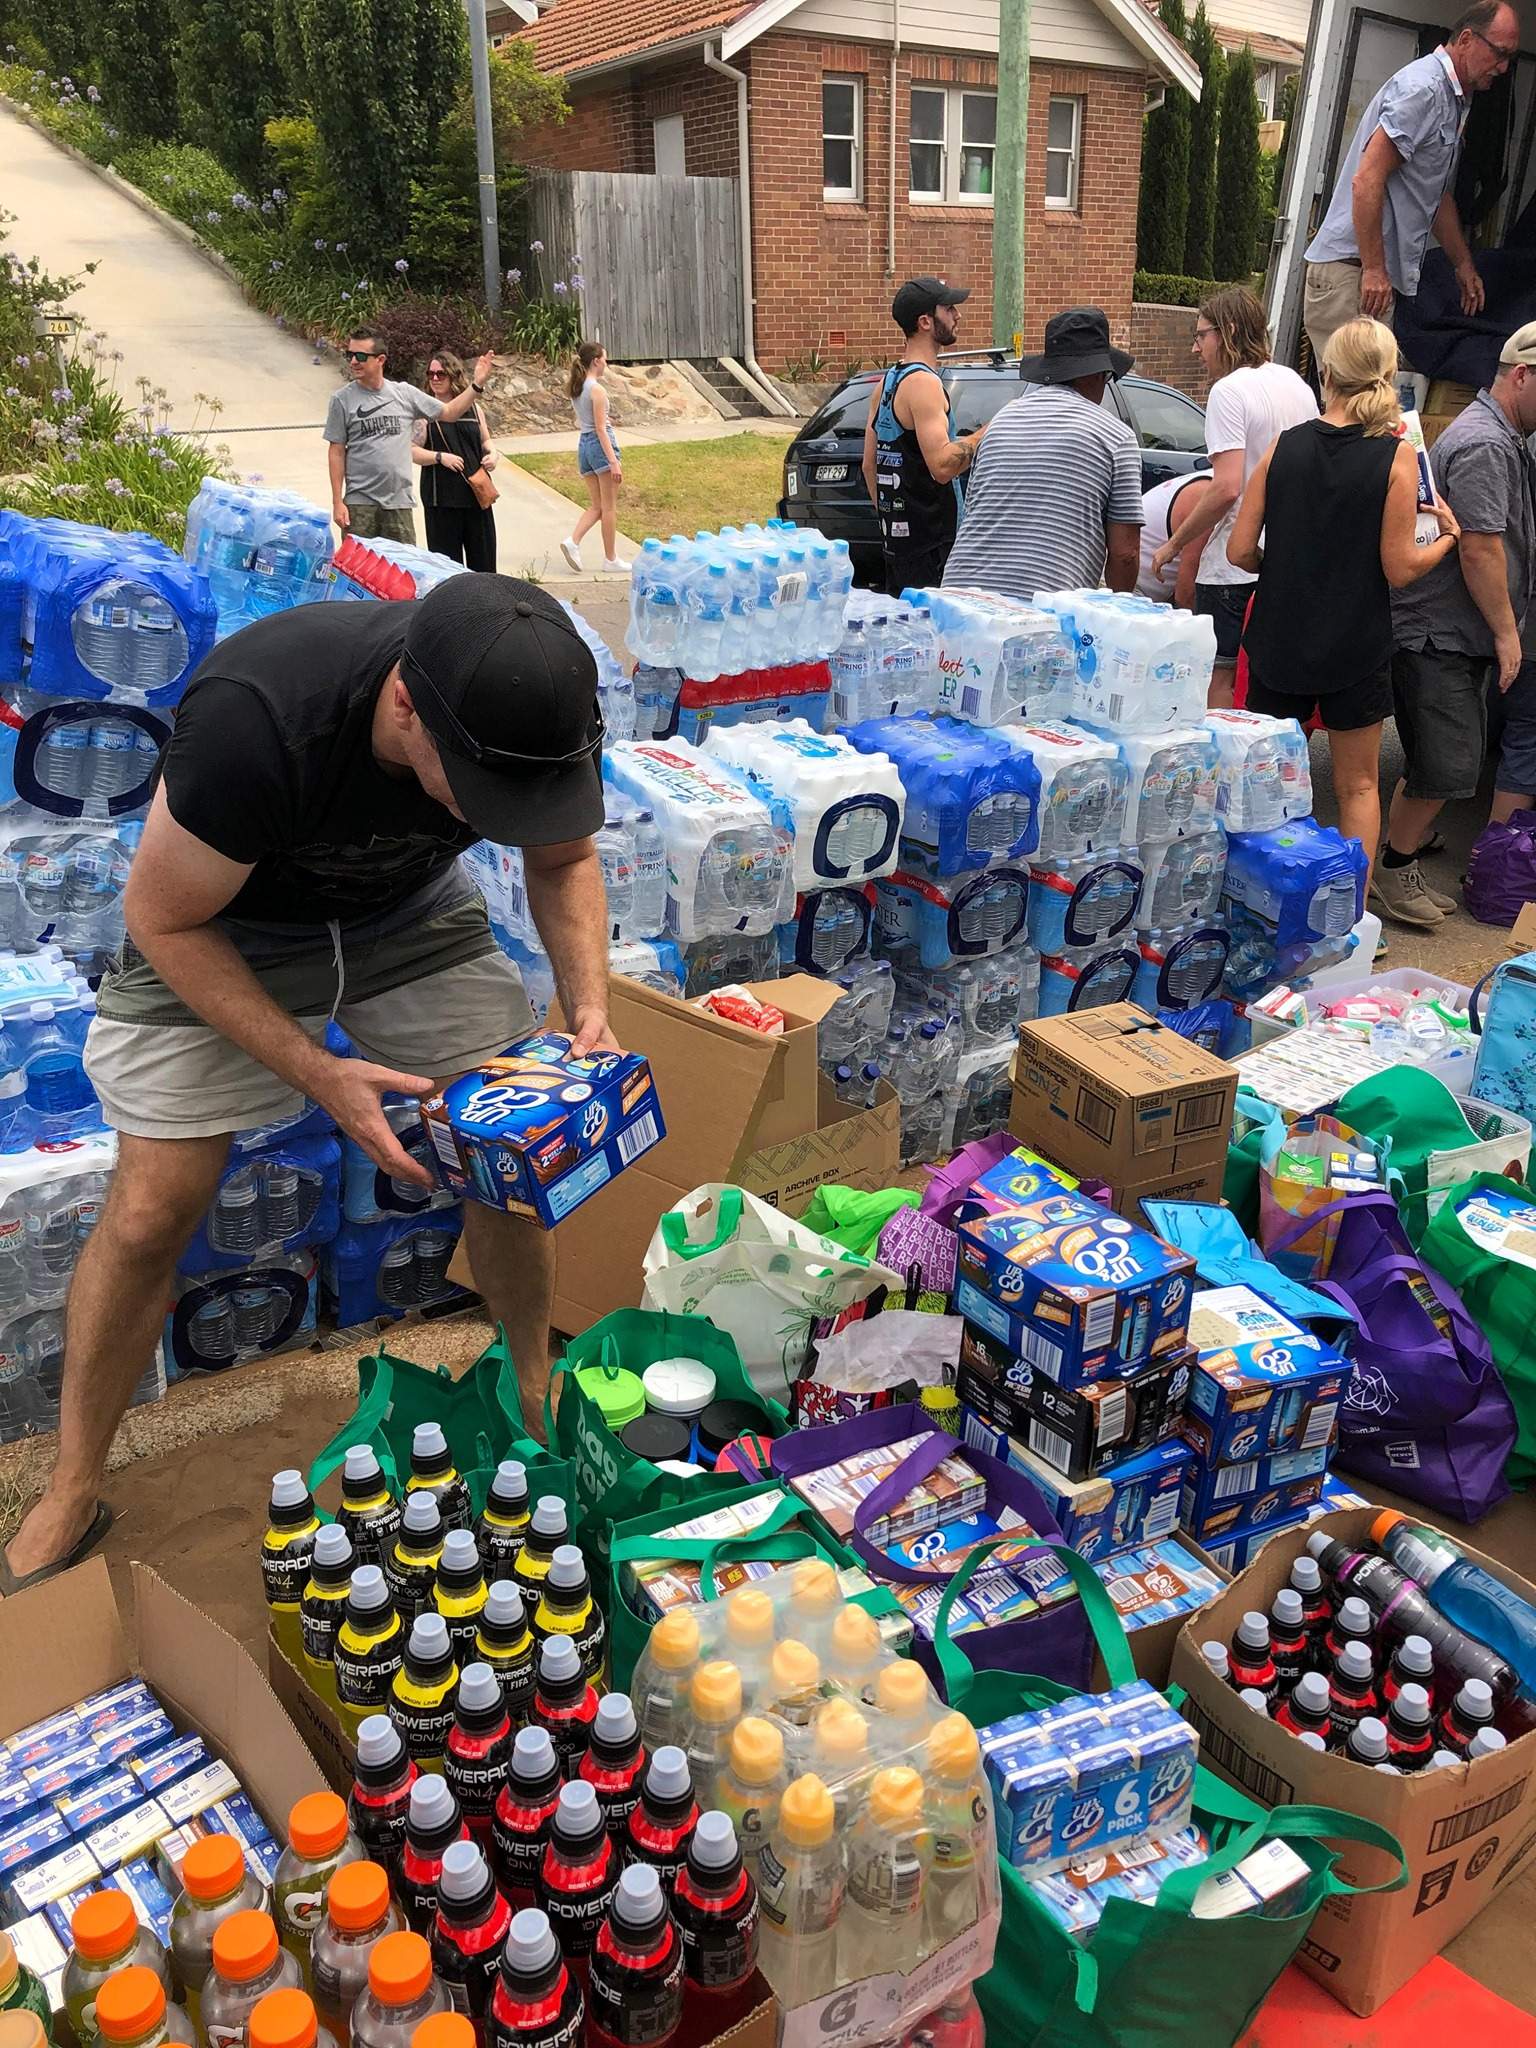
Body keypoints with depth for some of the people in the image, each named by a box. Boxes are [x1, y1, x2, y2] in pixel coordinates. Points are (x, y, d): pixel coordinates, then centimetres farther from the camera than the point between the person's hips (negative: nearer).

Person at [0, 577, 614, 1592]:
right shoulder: (250, 720, -41)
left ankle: (536, 1390, 24)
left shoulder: (546, 715, -28)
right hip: (218, 924, -3)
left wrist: (591, 1007, -22)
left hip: (411, 912, 4)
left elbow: (564, 859, -6)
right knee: (151, 1210, -6)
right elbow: (163, 920, -24)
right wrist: (320, 1075, -31)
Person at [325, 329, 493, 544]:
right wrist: (337, 502, -4)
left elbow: (448, 412, 14)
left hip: (399, 502, 2)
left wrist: (477, 385, 3)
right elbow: (336, 452, 1)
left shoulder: (404, 393, 6)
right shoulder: (342, 400, 0)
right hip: (360, 502, -2)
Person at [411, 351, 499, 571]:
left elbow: (486, 440, 24)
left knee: (483, 561, 5)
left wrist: (492, 453, 2)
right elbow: (411, 451, -3)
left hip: (477, 495, 4)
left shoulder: (474, 409, 12)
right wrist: (440, 457, -18)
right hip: (441, 498, -3)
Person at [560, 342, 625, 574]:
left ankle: (572, 541, -8)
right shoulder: (597, 389, -14)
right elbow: (600, 429, -18)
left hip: (583, 444, 8)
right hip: (601, 444, -8)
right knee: (609, 507, 2)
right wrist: (614, 461, -20)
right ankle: (610, 559, 8)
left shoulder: (576, 388, 10)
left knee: (596, 506, 13)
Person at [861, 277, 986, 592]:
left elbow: (870, 465, 18)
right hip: (931, 541, -10)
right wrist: (989, 431, -17)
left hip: (897, 536, 10)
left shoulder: (886, 383, 15)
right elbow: (942, 466, -24)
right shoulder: (924, 382, -14)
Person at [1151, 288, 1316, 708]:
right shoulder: (1297, 385, 13)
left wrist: (1174, 544, -13)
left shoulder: (1229, 391, -13)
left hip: (1235, 566, -8)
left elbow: (1226, 488, -22)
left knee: (1221, 678, -2)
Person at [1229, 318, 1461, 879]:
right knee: (1358, 786, 12)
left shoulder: (1284, 446, -3)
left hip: (1278, 639, 2)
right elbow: (1399, 569, -11)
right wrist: (1447, 536, 8)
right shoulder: (1396, 456, -10)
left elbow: (1240, 550, -4)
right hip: (1355, 645, -2)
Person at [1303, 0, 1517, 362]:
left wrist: (1463, 264, 35)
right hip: (1350, 266, -10)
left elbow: (1439, 195, 33)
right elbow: (1366, 180, -21)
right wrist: (1373, 270, -22)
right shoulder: (1422, 87, -11)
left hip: (1380, 269, 10)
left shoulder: (1453, 101, 22)